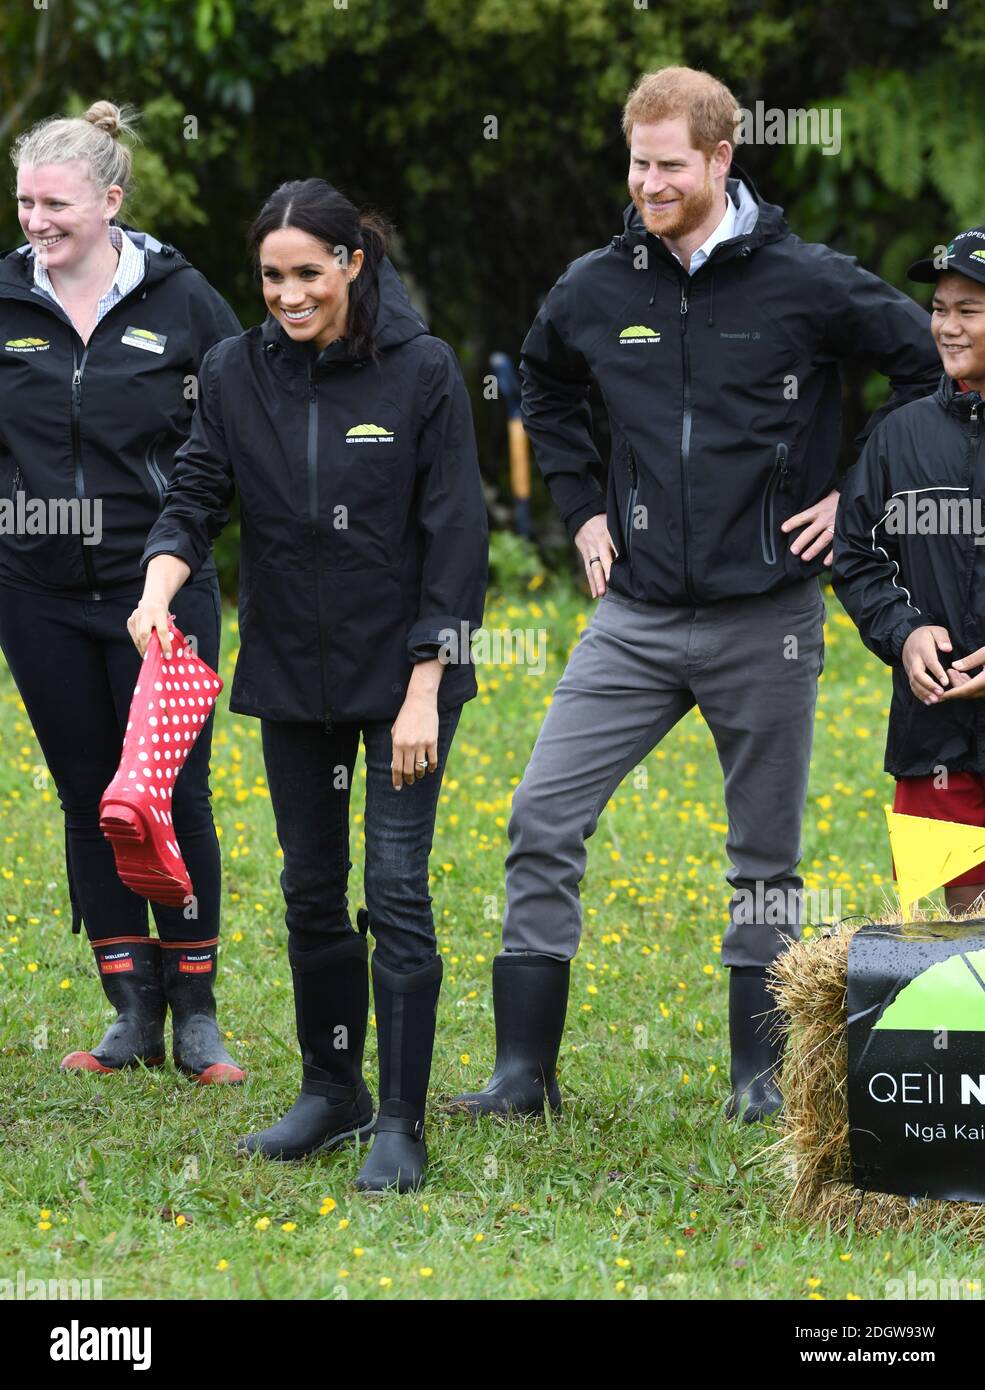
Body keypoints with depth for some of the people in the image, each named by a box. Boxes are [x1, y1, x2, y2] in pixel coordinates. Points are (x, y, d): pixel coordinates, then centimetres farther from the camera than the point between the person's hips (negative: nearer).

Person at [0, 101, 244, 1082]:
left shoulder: (180, 299, -4)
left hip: (160, 588, -2)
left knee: (175, 798, 0)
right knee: (90, 801, 7)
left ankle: (196, 1017, 11)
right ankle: (133, 1012, 15)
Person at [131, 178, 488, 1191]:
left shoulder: (422, 369, -10)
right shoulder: (236, 373, 0)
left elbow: (453, 535, -10)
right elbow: (194, 497, -2)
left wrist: (423, 689, -14)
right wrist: (160, 585, -24)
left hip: (403, 670, -4)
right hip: (292, 673, 4)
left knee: (396, 890, -8)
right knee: (310, 888, 12)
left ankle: (400, 1125, -4)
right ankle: (332, 1094, 26)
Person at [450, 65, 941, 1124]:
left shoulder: (807, 283, -7)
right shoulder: (595, 290, 3)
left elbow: (932, 364, 1)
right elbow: (544, 389, 25)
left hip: (767, 617, -3)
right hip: (637, 614, 3)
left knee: (766, 854, 7)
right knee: (542, 818, -8)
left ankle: (760, 1071, 21)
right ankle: (524, 1069, -2)